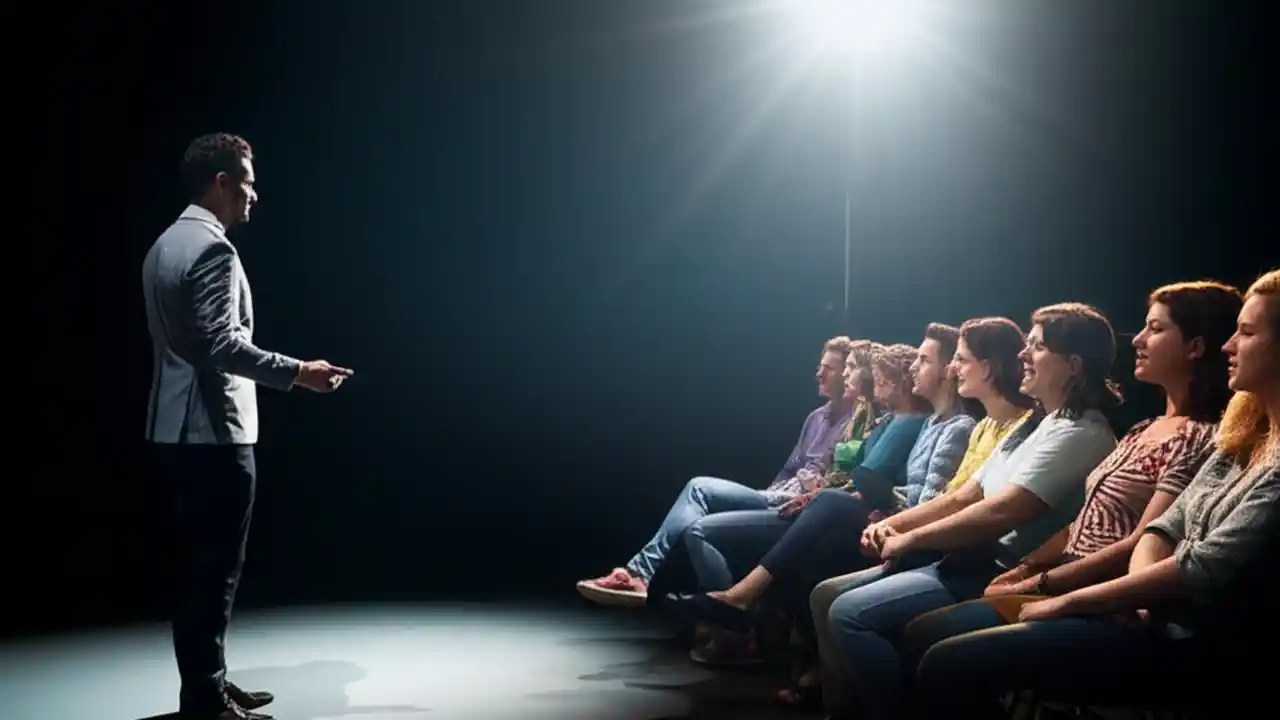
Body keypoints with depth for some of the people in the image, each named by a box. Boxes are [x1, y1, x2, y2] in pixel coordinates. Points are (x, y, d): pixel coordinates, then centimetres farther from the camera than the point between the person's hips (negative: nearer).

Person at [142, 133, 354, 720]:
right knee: (216, 568, -3)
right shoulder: (213, 248, -15)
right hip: (213, 430, -10)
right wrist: (298, 373, -20)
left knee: (202, 563, 15)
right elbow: (221, 344, -23)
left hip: (178, 426, 10)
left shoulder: (165, 244, 16)